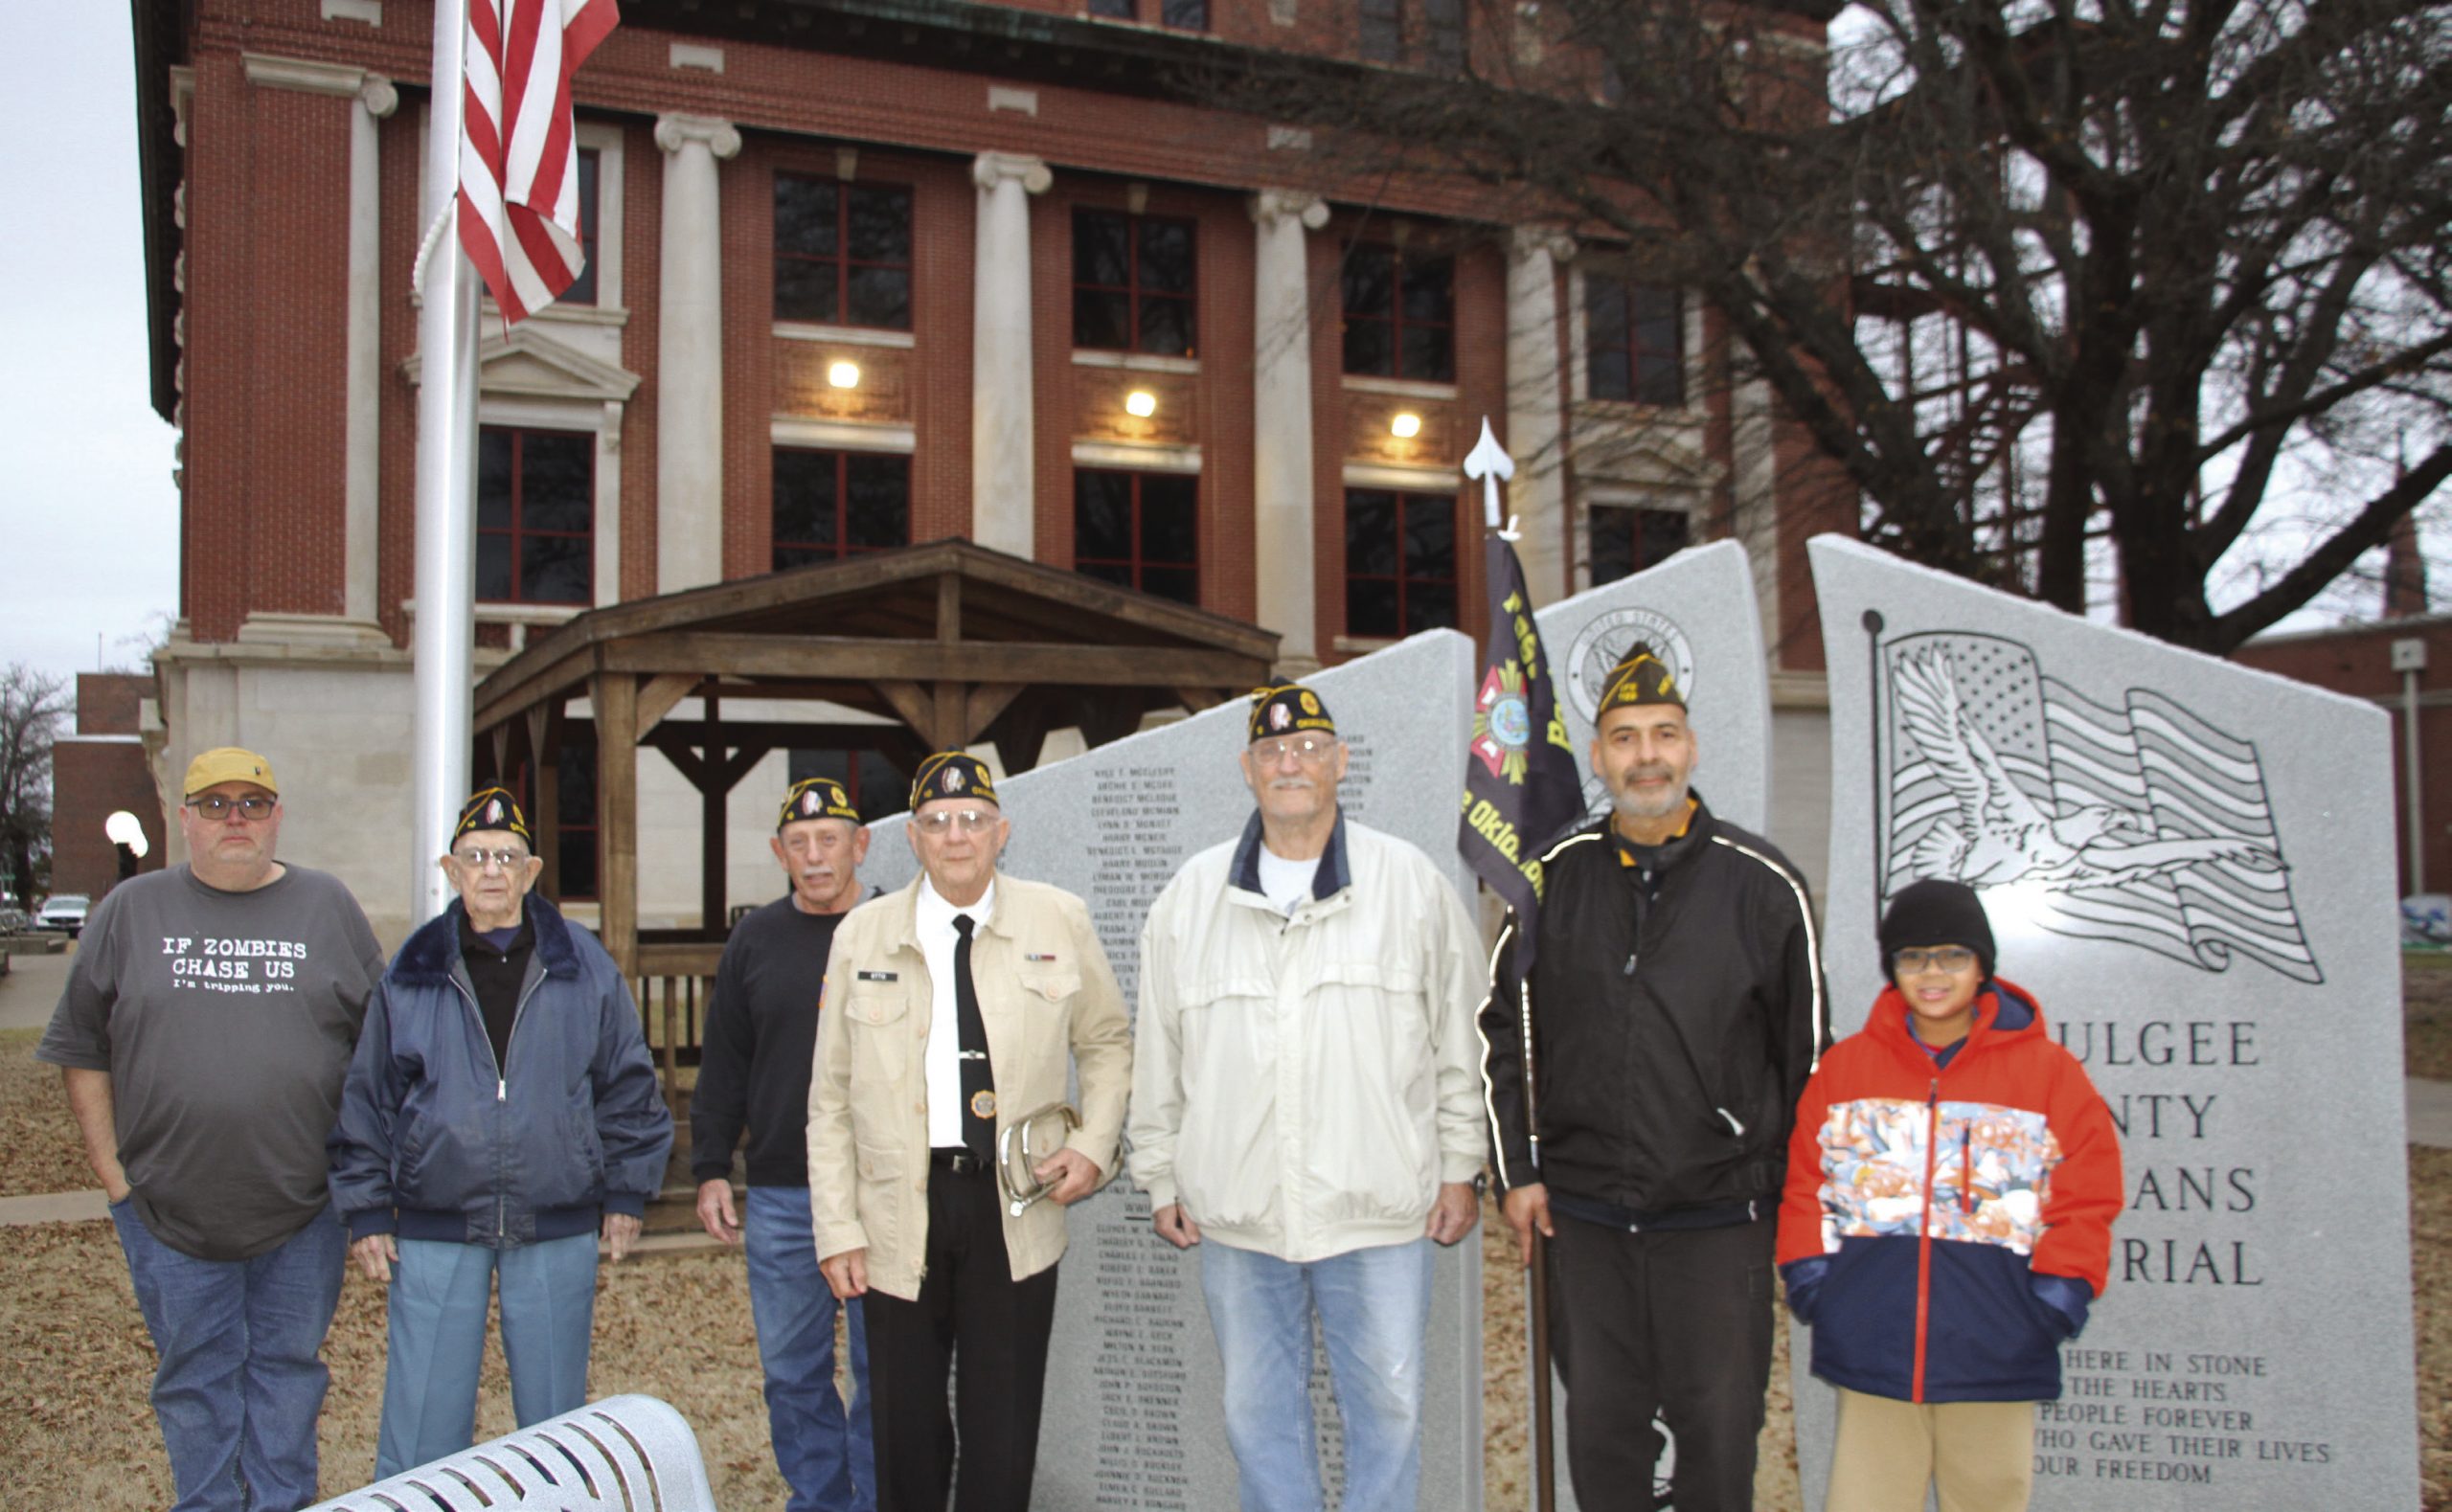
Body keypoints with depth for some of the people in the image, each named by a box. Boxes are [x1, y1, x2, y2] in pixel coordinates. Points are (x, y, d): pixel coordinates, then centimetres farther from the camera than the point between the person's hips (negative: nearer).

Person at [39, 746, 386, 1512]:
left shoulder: (327, 908, 3)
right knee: (196, 1378, 11)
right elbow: (82, 1052, 5)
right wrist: (111, 1170, 0)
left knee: (289, 1369, 11)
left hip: (304, 1208, 0)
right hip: (171, 1211, 0)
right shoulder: (131, 910, 3)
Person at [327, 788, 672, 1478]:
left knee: (555, 1420, 11)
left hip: (556, 1231, 0)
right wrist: (366, 1212, 5)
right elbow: (367, 1097, 8)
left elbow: (627, 1083, 7)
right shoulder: (411, 974, 3)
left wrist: (625, 1192, 5)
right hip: (436, 1231, 0)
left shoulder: (585, 967, 2)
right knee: (421, 1424, 3)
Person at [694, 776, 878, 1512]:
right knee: (792, 1374, 9)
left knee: (882, 1368, 4)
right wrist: (711, 1169, 7)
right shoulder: (754, 941, 9)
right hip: (780, 1196, 3)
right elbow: (724, 1066, 12)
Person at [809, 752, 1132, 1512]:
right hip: (900, 1213, 1)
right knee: (906, 1429, 9)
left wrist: (1095, 1144, -1)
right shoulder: (862, 935, 3)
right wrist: (837, 1230, -1)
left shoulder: (1059, 922, 3)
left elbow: (1107, 1040, 15)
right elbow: (831, 1097, 5)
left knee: (1004, 1434, 6)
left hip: (1016, 1204, 0)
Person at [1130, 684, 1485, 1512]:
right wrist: (1160, 1179, 9)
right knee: (1259, 1415, 12)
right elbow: (1158, 1054, 11)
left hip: (1380, 1208, -2)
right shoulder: (1190, 897, 6)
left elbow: (1460, 1039, 4)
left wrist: (1461, 1169, 3)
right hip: (1235, 1212, 2)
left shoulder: (1413, 883, 1)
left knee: (1388, 1409, 6)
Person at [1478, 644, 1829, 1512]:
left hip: (1720, 1218, -2)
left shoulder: (1762, 884, -3)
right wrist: (1518, 1171, 5)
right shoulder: (1556, 877, 3)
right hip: (1584, 1216, 2)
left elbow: (1806, 1051, 3)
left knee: (1719, 1434, 6)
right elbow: (1504, 1031, 9)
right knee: (1600, 1432, 12)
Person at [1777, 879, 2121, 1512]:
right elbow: (1806, 1182, 11)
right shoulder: (1844, 1067, 8)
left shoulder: (2049, 1070, 3)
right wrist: (1807, 1272, 2)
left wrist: (2060, 1289, -4)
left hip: (1995, 1356, -1)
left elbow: (2086, 1194, 4)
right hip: (1869, 1346, 1)